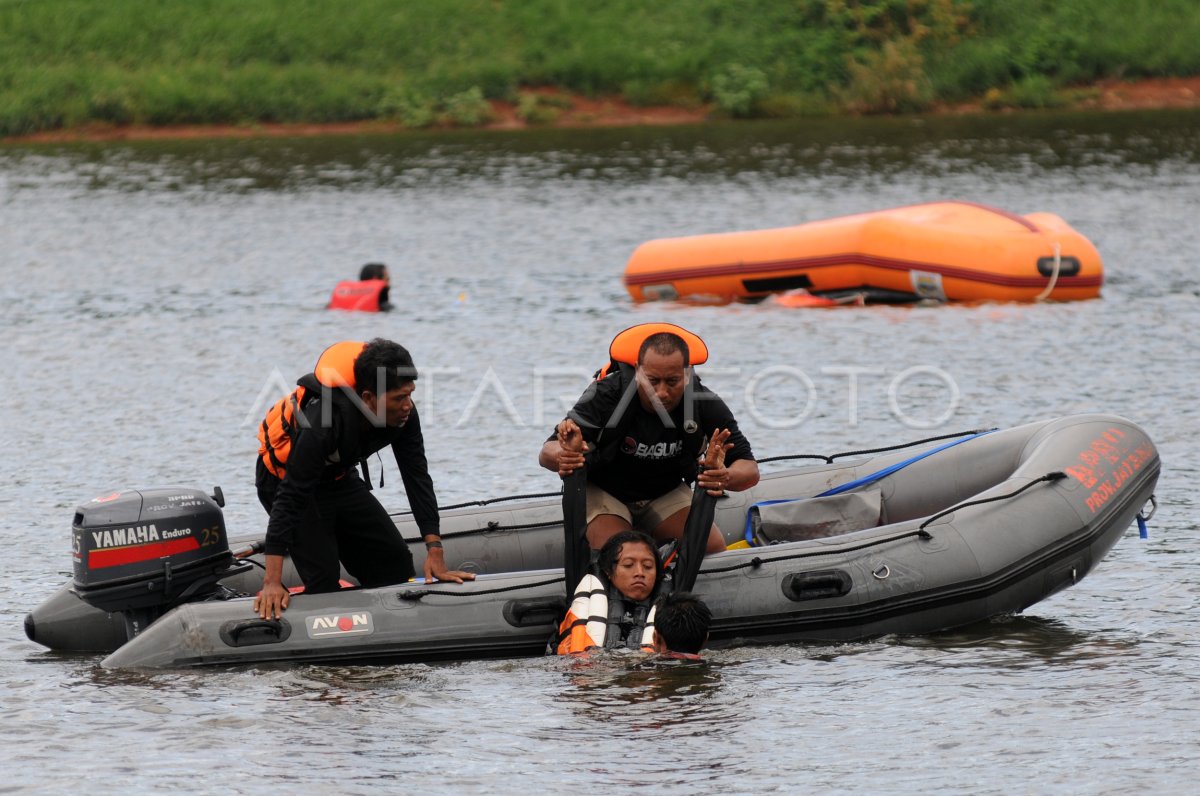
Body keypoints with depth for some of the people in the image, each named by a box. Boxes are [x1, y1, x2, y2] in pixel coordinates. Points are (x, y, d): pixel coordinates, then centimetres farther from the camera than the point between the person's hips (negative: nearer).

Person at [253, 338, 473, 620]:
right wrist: (272, 582, -44)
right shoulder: (325, 419, -40)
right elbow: (290, 497, -39)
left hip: (338, 478, 7)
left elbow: (417, 477, -13)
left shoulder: (403, 412, -21)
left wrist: (435, 553, -19)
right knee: (323, 581, -17)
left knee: (395, 564, 4)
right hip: (283, 477, -7)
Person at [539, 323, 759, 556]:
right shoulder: (606, 395, -29)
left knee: (714, 547, -17)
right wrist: (565, 456, -59)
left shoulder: (705, 404, -21)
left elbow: (750, 470, -21)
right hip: (604, 492, -3)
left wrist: (726, 477, -48)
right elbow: (546, 454, -31)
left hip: (666, 493, 3)